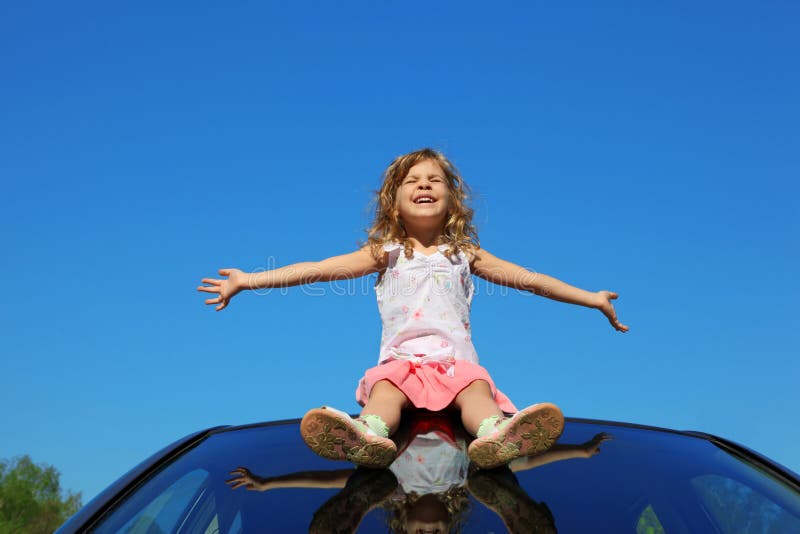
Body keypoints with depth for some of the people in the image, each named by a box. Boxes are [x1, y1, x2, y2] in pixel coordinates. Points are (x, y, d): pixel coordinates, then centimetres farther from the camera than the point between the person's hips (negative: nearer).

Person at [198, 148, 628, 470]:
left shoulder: (464, 255, 19)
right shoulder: (385, 253, 15)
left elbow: (528, 279, 21)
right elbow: (318, 269, 7)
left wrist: (592, 299, 21)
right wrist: (248, 280, 0)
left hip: (456, 359, 1)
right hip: (402, 359, 0)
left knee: (476, 386, -31)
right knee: (386, 387, -33)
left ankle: (496, 436, -62)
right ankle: (369, 437, -63)